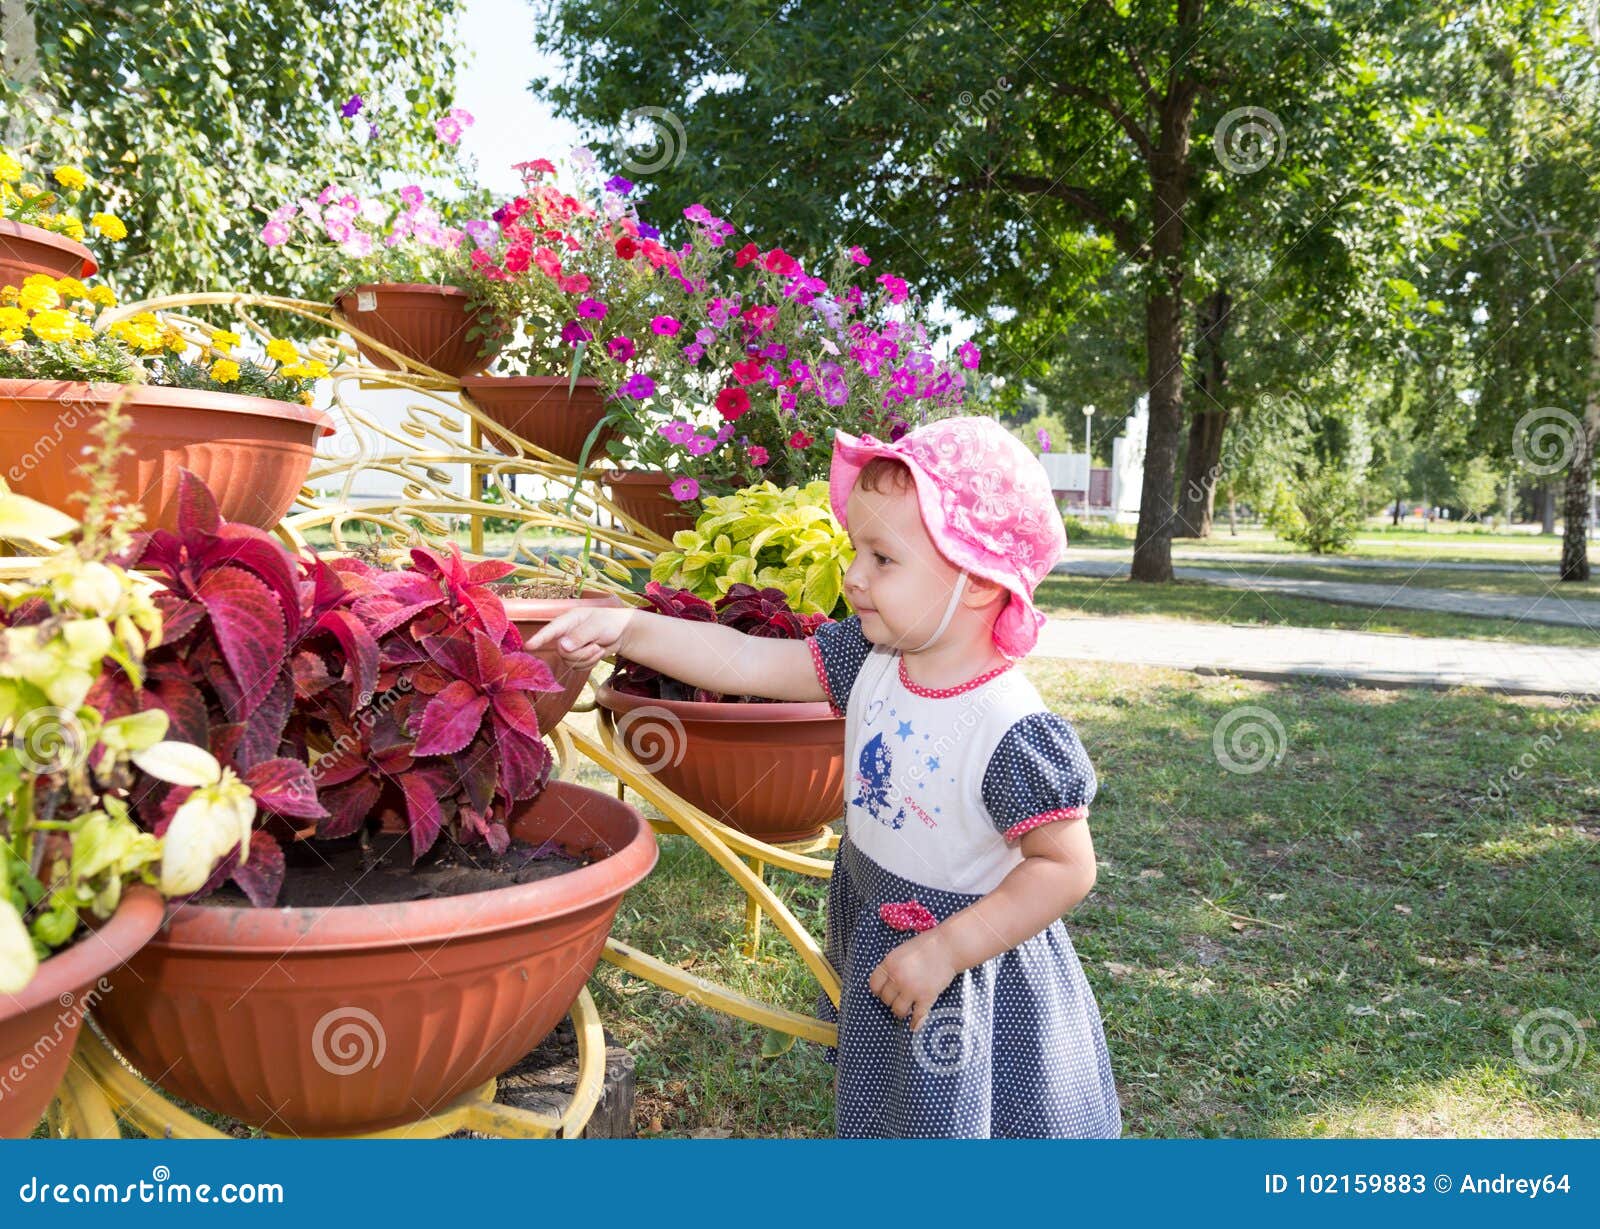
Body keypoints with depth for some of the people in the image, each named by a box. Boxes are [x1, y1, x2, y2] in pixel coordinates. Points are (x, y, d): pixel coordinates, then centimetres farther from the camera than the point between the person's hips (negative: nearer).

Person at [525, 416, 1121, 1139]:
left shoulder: (1013, 733, -30)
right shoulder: (871, 659, -8)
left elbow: (1066, 868, -25)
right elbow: (747, 661, -6)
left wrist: (945, 951, -26)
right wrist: (626, 630, -13)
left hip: (969, 978, -7)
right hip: (872, 941, 7)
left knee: (959, 1122, 13)